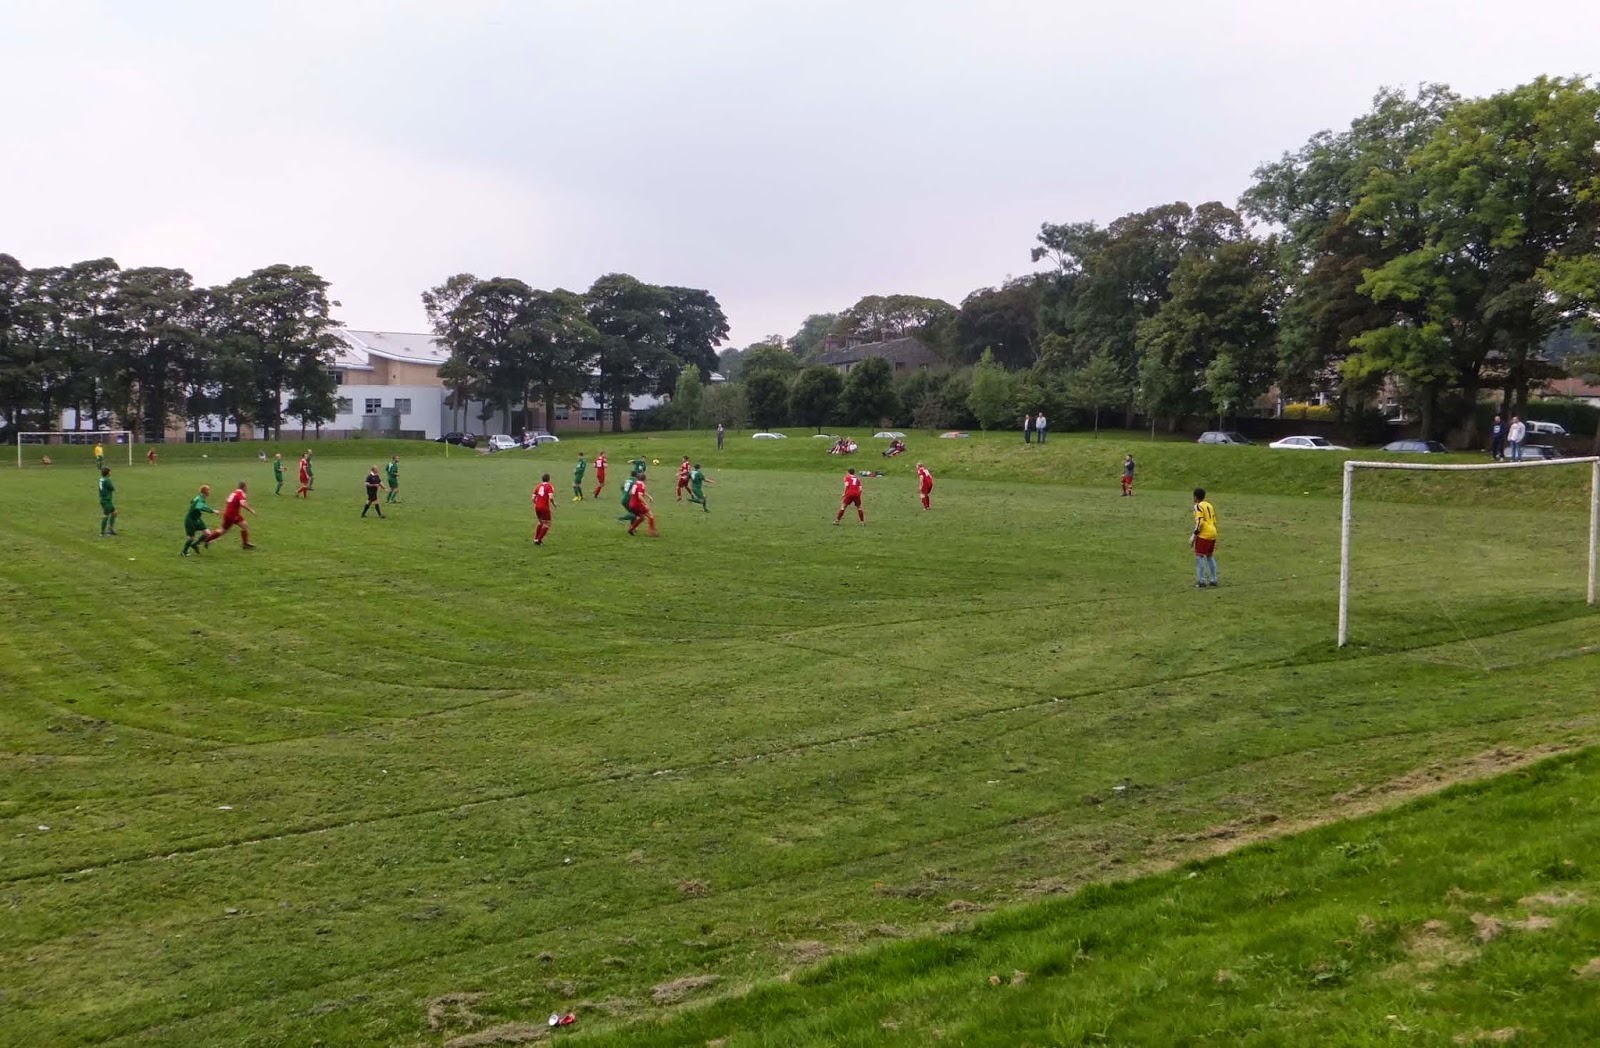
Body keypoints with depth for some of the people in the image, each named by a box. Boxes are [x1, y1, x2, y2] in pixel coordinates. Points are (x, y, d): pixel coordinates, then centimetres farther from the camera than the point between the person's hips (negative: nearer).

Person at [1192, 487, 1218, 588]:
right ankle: (1213, 580, 18)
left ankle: (1201, 581, -6)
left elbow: (1199, 522, -18)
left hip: (1204, 534, -8)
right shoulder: (1210, 505, 16)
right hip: (1213, 534, 8)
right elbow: (1214, 521, 18)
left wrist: (1194, 535, -14)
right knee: (1210, 556, 17)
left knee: (1199, 556, -3)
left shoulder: (1198, 506, -8)